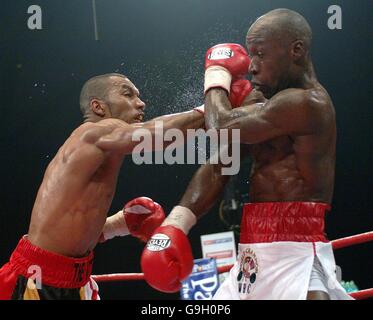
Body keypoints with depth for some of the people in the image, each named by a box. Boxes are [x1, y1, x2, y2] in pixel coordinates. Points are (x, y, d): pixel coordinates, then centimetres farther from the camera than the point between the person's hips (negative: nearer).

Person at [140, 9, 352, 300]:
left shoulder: (307, 103, -16)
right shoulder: (259, 101, 14)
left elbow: (222, 128, -17)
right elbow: (219, 164, 7)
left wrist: (217, 78, 4)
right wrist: (176, 222, -7)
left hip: (295, 256, -9)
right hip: (253, 256, 9)